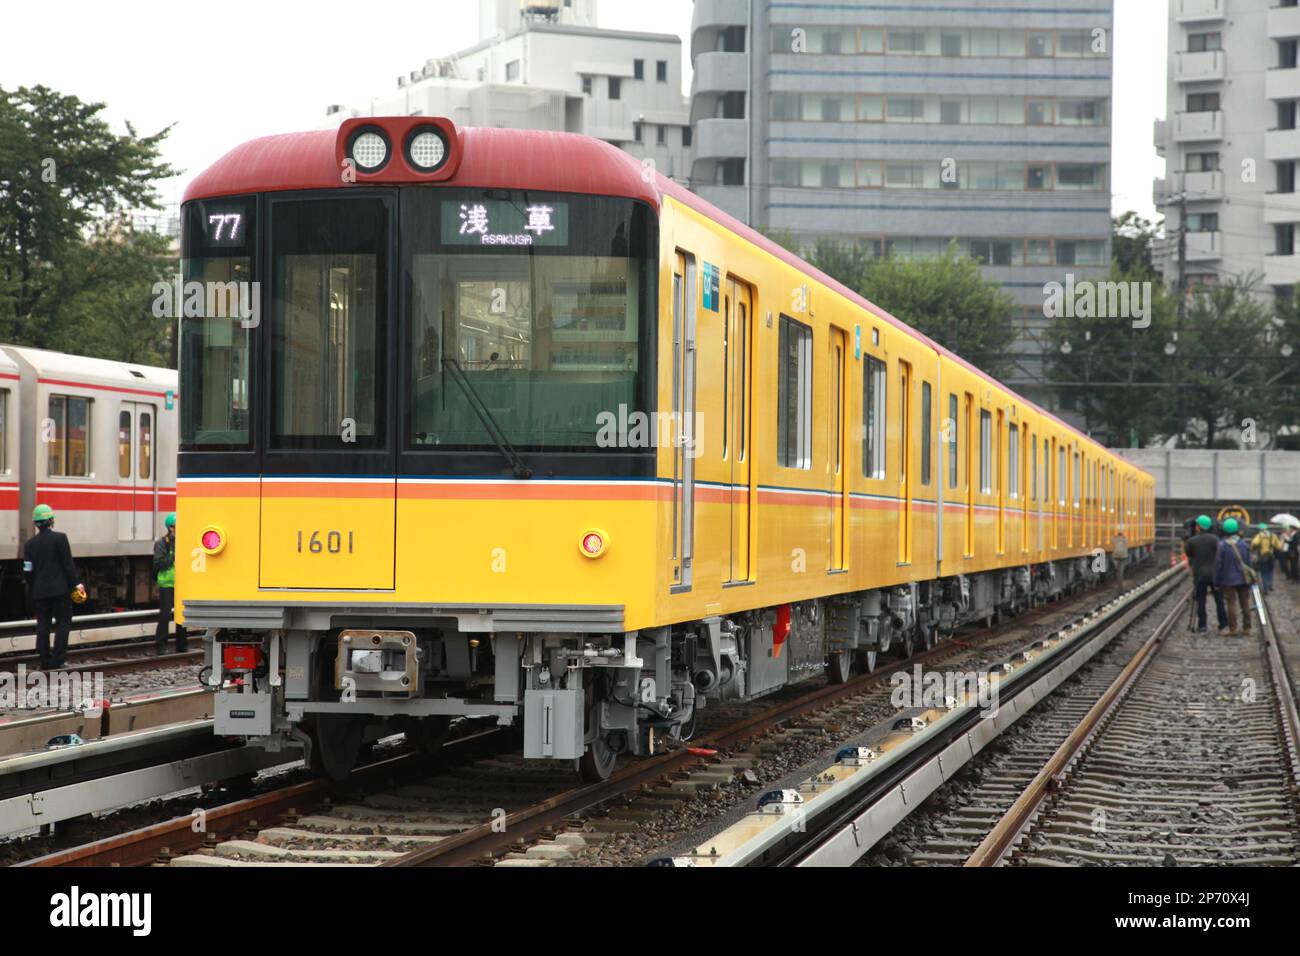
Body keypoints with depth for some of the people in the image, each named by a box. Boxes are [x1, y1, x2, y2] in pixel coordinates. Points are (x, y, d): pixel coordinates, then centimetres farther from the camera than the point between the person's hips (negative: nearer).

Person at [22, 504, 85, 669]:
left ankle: (45, 661, 7)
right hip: (60, 590, -4)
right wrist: (76, 584, -3)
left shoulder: (30, 544, 3)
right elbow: (68, 564, -9)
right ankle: (58, 660, -3)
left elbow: (29, 571, 6)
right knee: (63, 623, 4)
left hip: (39, 592, 4)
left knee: (43, 625, 7)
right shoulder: (60, 538, -9)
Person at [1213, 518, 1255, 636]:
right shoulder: (1244, 544, 0)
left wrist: (1217, 582, -3)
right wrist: (1250, 579, 15)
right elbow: (1248, 563, 5)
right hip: (1243, 579, 4)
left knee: (1231, 604, 0)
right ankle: (1247, 628, 16)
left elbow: (1218, 565, -10)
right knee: (1245, 603, 11)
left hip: (1229, 580, -4)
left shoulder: (1222, 546, -12)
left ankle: (1233, 629, 0)